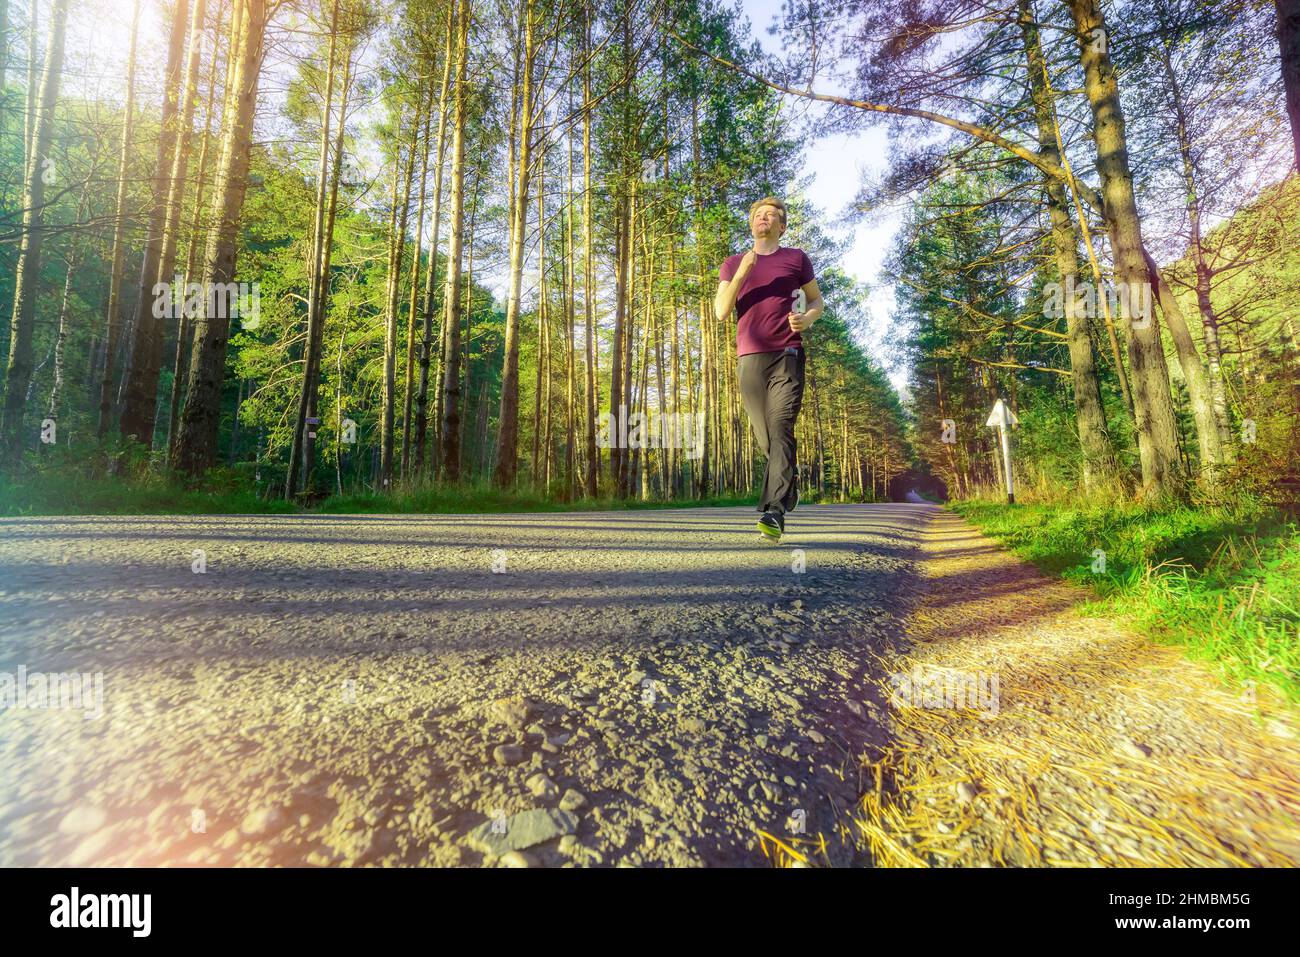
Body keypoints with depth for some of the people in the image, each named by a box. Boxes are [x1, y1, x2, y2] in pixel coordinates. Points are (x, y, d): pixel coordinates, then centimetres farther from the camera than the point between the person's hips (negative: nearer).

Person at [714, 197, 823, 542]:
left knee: (781, 430, -17)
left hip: (787, 356, -2)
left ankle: (775, 514, -24)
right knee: (765, 437, 5)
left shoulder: (796, 258, 16)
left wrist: (807, 319, -2)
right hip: (749, 358, 2)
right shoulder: (732, 263, 18)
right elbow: (721, 312, 6)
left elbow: (816, 300, 21)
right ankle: (790, 485, 33)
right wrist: (742, 272, -7)